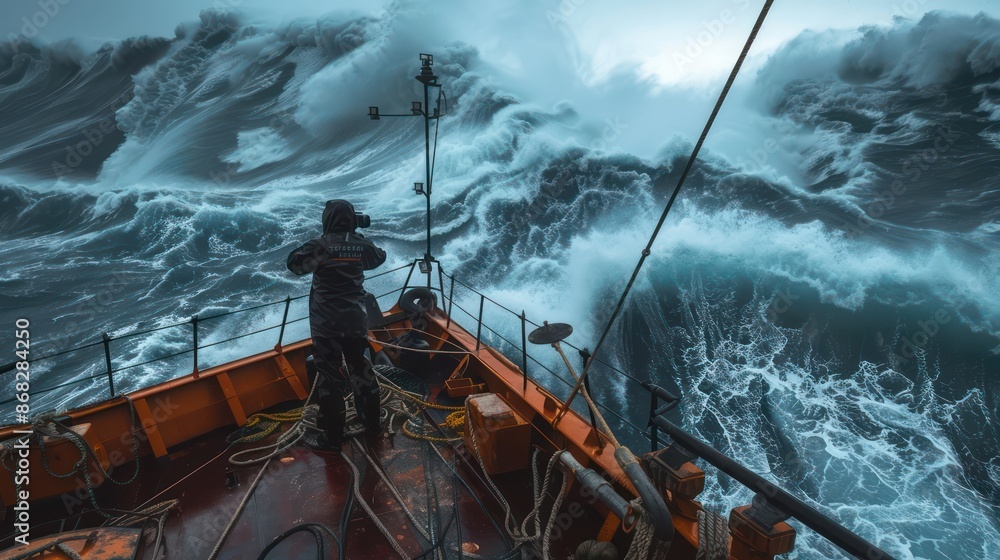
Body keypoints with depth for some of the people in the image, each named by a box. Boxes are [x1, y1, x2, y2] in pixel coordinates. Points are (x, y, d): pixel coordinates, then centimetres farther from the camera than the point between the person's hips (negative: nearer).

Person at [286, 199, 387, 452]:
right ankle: (372, 423, 31)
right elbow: (380, 257, 21)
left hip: (326, 322, -4)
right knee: (360, 368, 18)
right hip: (356, 318, 5)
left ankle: (331, 437, 8)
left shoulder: (320, 244, -11)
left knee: (329, 374, 2)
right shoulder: (361, 243, 0)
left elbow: (294, 264, 4)